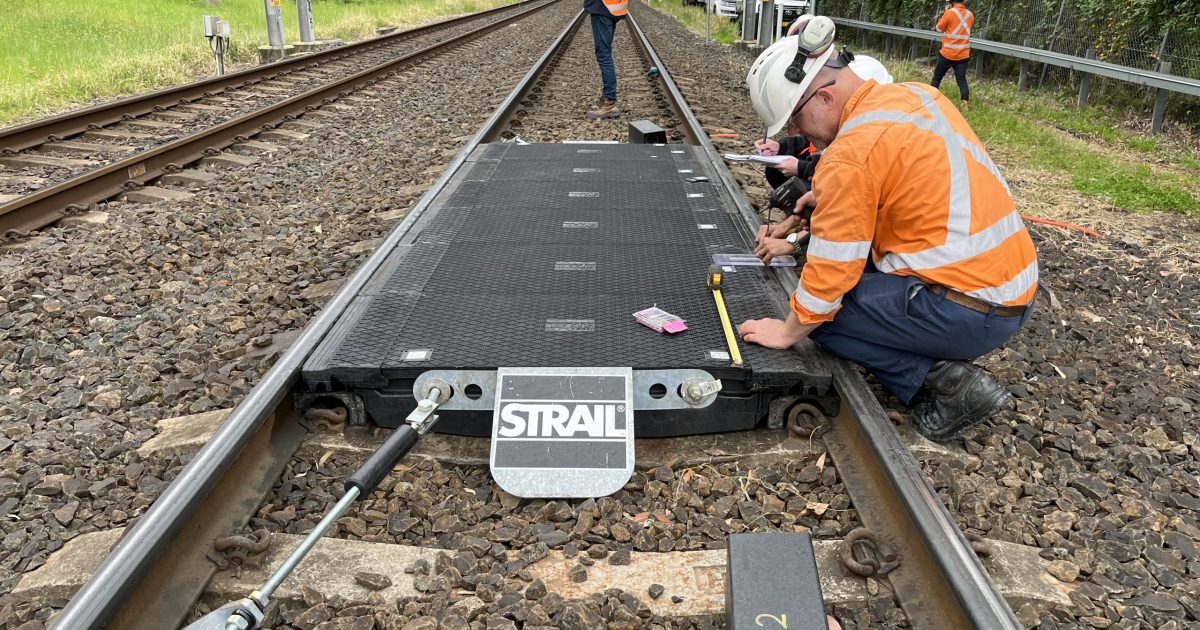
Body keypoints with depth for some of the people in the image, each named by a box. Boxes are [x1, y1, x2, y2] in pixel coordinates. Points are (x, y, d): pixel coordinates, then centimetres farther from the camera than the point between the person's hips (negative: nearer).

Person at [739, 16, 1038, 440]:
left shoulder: (852, 152, -19)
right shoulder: (917, 96, 7)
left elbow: (830, 271, -15)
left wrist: (787, 332, 0)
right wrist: (831, 198, 17)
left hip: (969, 313, -9)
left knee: (823, 313, 1)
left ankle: (943, 381, -4)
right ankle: (942, 360, 12)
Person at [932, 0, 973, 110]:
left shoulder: (950, 13, -13)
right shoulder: (970, 15, 5)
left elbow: (939, 29, -2)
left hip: (948, 54, -4)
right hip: (963, 55, 4)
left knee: (937, 77, 12)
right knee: (961, 79, 3)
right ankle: (965, 103, -10)